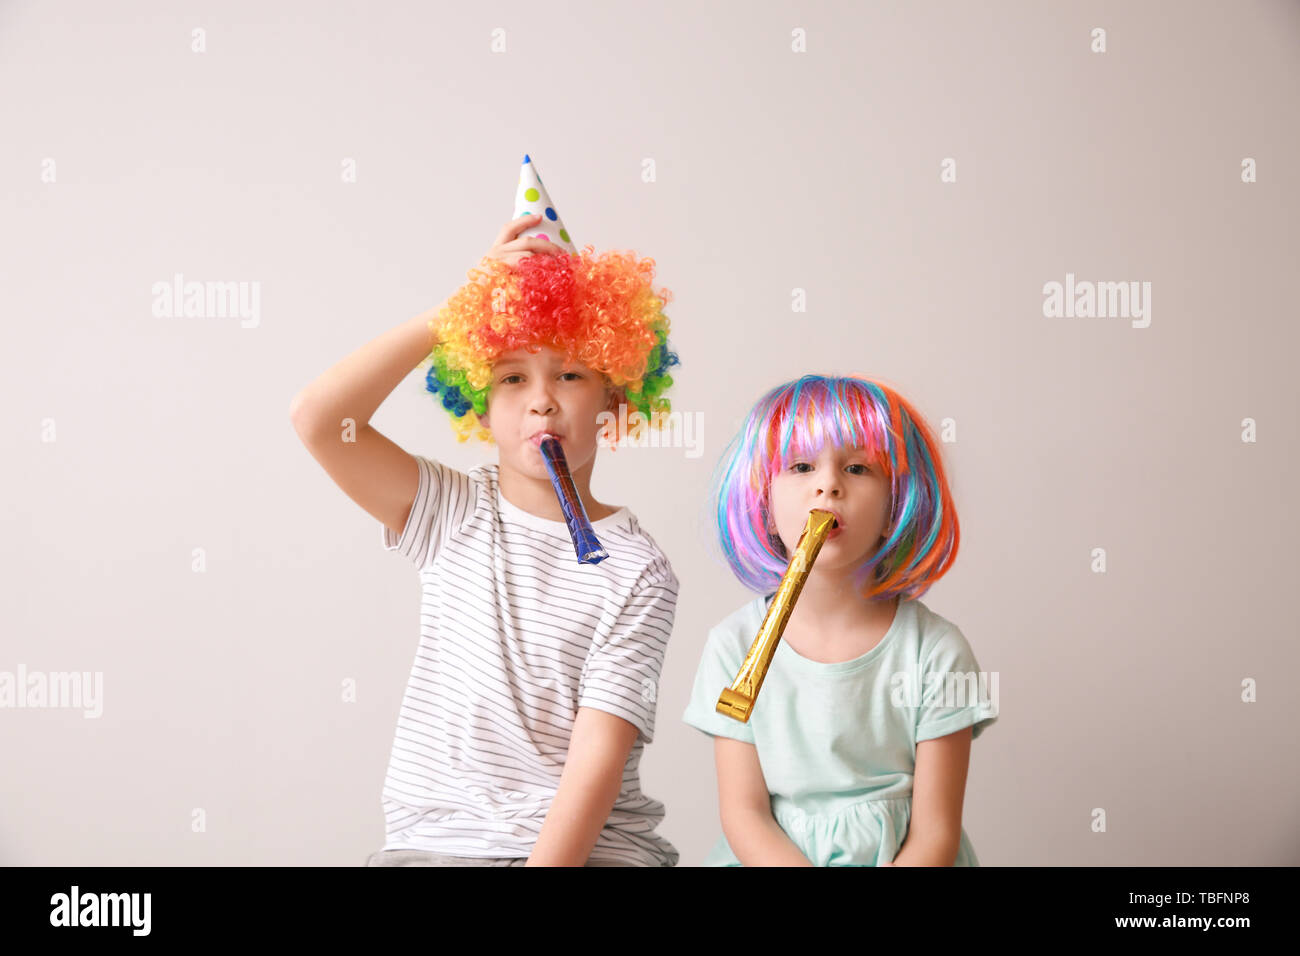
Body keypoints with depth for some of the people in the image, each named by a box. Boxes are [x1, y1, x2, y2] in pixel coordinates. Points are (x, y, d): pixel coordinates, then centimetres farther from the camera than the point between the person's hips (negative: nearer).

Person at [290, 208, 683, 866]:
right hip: (434, 837, 1)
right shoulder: (452, 515, 4)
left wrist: (550, 862, -24)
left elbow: (599, 750, -11)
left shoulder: (637, 571, -3)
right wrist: (455, 309, -8)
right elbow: (316, 416, -8)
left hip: (587, 842, -1)